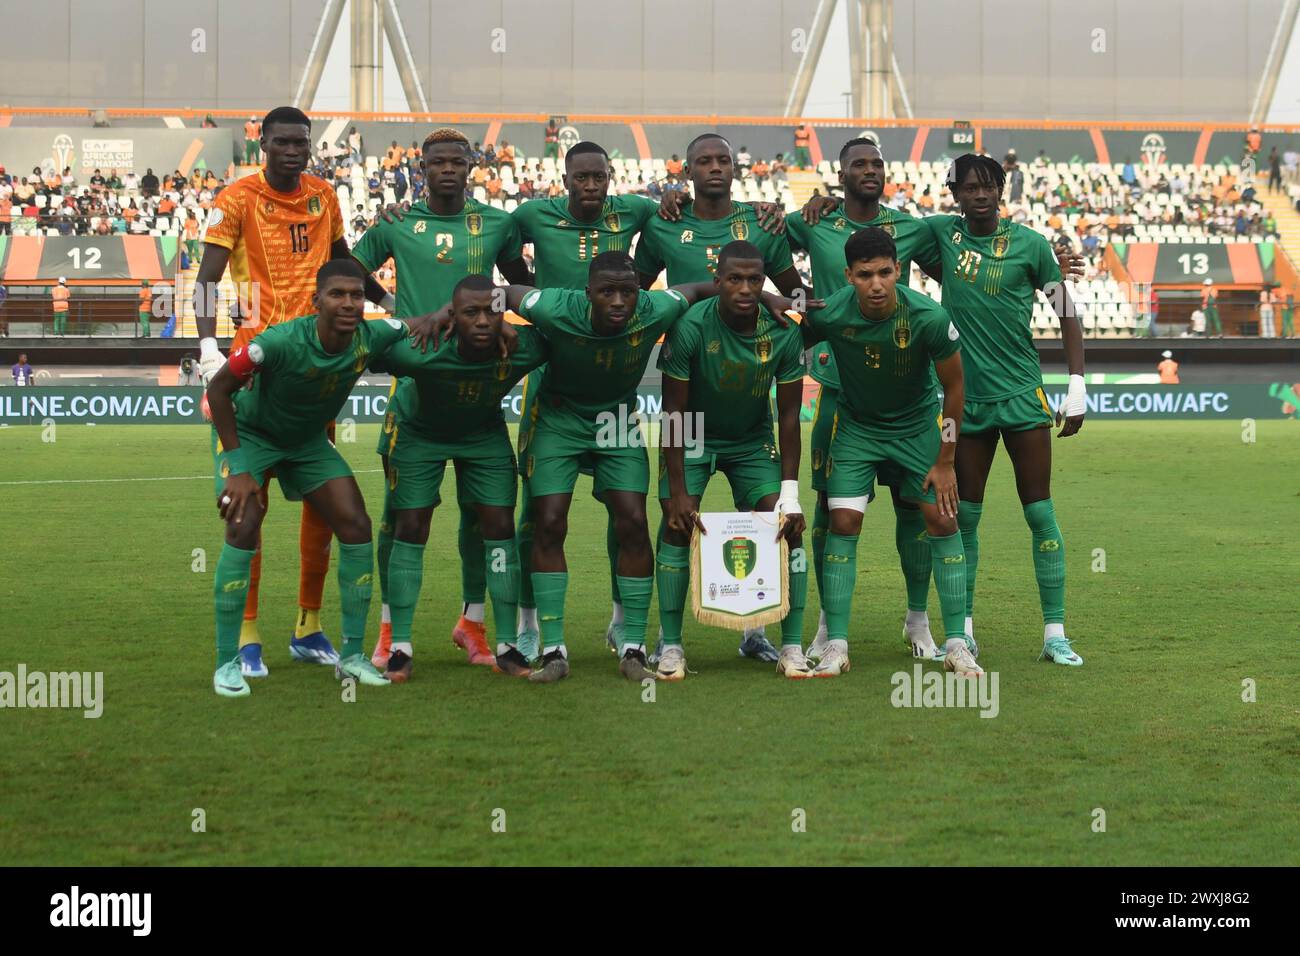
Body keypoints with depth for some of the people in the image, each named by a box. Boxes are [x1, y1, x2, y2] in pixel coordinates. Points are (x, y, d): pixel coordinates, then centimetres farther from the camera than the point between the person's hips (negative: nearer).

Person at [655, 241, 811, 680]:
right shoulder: (690, 327, -27)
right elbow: (674, 412, -21)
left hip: (753, 442, 2)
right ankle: (670, 647, -8)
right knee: (677, 526, -17)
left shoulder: (784, 333, -20)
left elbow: (789, 416, -12)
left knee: (787, 529, -12)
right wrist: (678, 492, -24)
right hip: (692, 440, -2)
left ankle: (792, 647, -6)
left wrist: (789, 493, -17)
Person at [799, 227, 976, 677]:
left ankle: (957, 644, 3)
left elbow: (954, 386, -11)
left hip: (919, 424, 0)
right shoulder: (828, 315, -25)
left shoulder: (930, 318, -26)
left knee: (943, 520, -6)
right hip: (856, 426, 0)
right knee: (843, 523, -11)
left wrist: (946, 462, -7)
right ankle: (836, 646, -4)